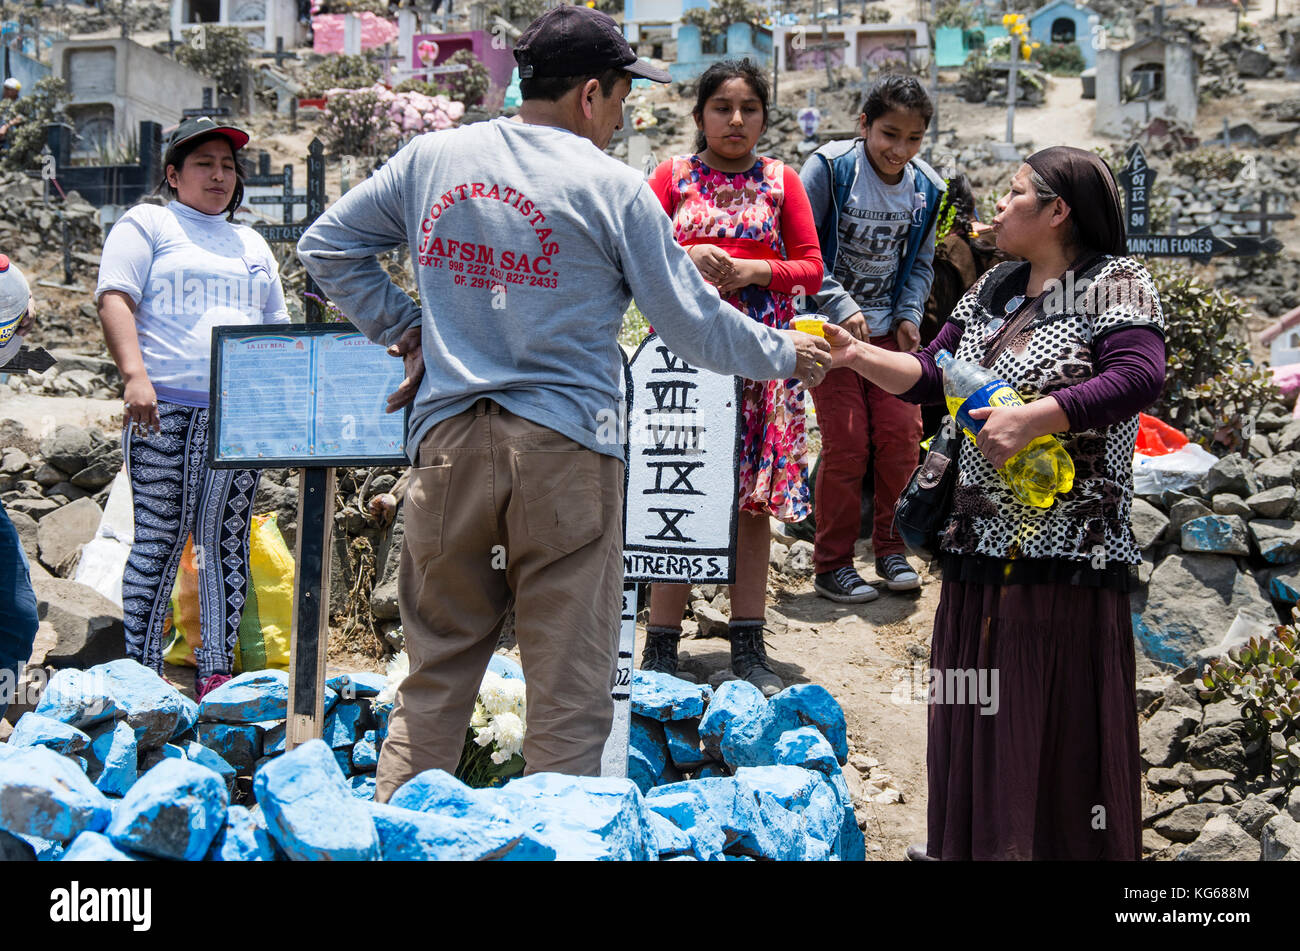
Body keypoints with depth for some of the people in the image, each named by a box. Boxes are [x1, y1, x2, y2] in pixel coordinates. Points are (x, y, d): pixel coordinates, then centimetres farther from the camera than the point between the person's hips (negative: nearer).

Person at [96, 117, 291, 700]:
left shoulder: (251, 243, 24)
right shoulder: (146, 224, 8)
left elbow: (276, 325, 26)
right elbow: (114, 300, -4)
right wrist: (135, 375, -18)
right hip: (166, 410, -5)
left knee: (226, 540, 3)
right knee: (160, 539, -6)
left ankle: (217, 673, 8)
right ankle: (140, 672, 0)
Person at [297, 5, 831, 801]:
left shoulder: (432, 157, 8)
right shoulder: (612, 188, -4)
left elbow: (328, 246, 16)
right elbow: (695, 323, 1)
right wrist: (785, 354, 16)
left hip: (449, 442, 4)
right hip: (565, 451, -4)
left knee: (436, 671, 15)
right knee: (570, 690, 4)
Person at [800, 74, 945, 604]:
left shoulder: (926, 188, 3)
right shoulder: (829, 167, -11)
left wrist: (909, 316, 0)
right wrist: (841, 307, -17)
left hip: (889, 330, 4)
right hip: (832, 326, -4)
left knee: (901, 433, -1)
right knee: (847, 443, -6)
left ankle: (891, 548, 19)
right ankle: (832, 564, 7)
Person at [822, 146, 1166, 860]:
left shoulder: (1115, 284, -7)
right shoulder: (992, 290, 16)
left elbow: (1138, 377, -23)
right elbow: (929, 375, 17)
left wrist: (1033, 417, -29)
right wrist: (857, 355, 4)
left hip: (1066, 546, -7)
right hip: (981, 538, 7)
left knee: (1058, 716, -2)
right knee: (972, 709, 14)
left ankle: (1062, 842, 11)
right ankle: (966, 842, 27)